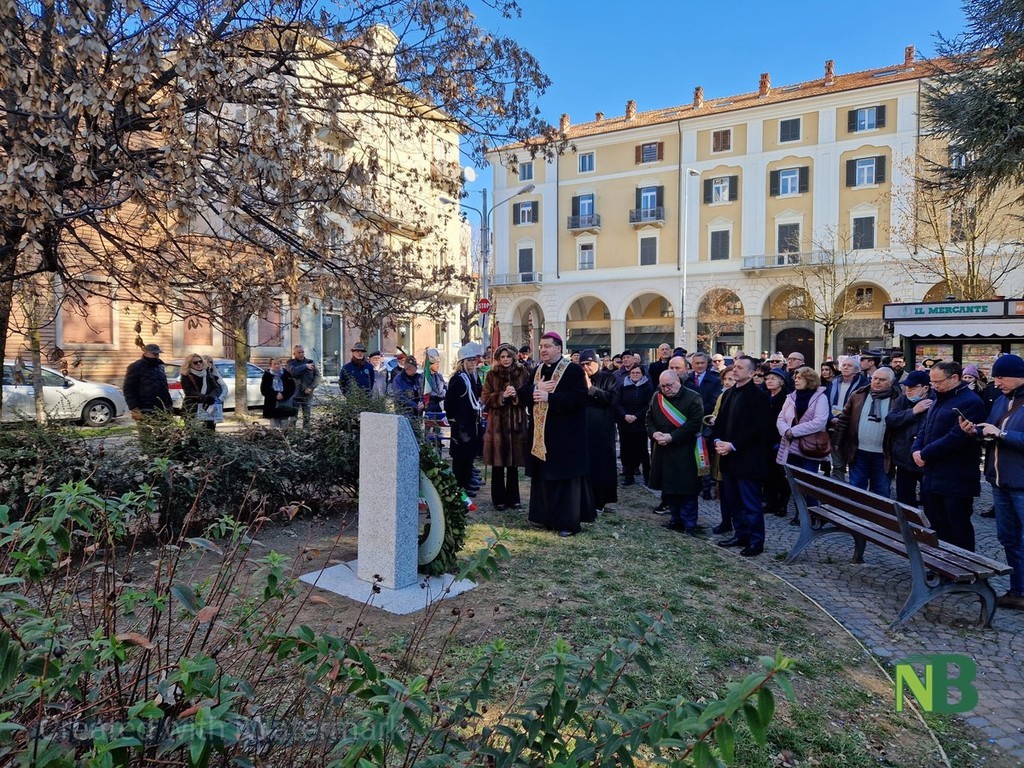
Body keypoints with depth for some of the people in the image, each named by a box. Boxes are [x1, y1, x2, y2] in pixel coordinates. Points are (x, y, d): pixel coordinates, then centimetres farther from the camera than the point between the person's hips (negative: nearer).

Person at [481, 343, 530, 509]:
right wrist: (502, 396, -15)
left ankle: (513, 497, 19)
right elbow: (485, 398, -1)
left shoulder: (523, 373, 5)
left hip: (516, 422, 1)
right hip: (497, 422, 0)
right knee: (498, 464, 2)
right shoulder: (492, 375, 5)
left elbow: (528, 396, 3)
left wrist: (516, 395, -15)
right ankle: (499, 499, 13)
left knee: (513, 463, 7)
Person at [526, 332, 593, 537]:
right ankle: (547, 516, 25)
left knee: (565, 477, -2)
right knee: (543, 476, 12)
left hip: (565, 435, -7)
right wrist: (536, 388, -14)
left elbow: (578, 397, -19)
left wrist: (549, 397, -24)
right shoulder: (537, 370, 13)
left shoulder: (573, 370, -9)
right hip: (542, 433, 7)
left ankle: (570, 522, 7)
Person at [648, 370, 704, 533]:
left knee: (687, 489, 0)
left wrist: (672, 437, -20)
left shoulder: (693, 398, -10)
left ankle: (689, 523, 13)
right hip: (663, 451, 5)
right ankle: (676, 518, 27)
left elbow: (694, 423, -16)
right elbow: (649, 419, 11)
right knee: (668, 488, 12)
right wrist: (654, 433, -9)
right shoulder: (656, 398, 8)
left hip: (685, 452, -5)